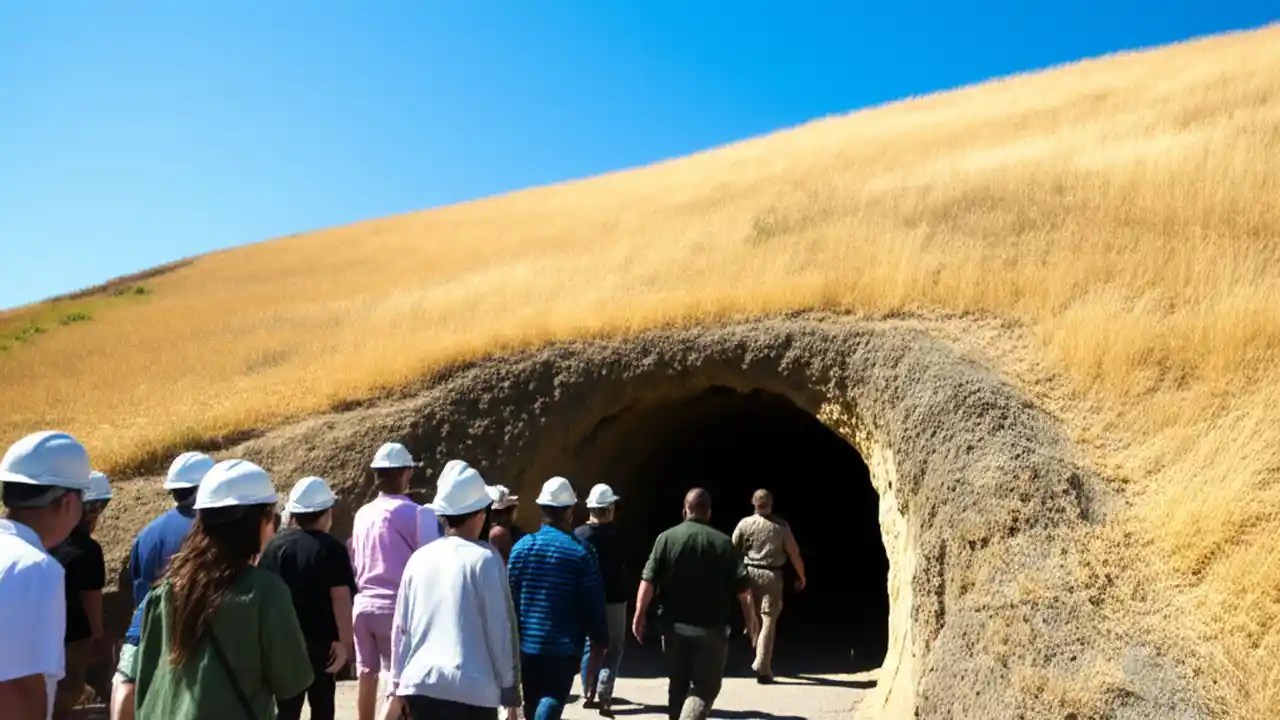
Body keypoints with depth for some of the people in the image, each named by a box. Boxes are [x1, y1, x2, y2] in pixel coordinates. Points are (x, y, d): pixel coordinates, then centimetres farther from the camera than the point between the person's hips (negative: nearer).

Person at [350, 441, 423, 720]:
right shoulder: (412, 512, -11)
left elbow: (355, 563, 16)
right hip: (396, 606, -6)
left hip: (364, 604, 6)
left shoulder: (362, 514, 8)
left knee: (366, 673, 14)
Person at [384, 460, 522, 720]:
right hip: (471, 688, -5)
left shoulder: (420, 558, 8)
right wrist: (510, 692, 1)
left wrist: (396, 688, 18)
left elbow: (402, 627, 11)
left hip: (419, 684, 5)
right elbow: (501, 631, -6)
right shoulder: (484, 559, -6)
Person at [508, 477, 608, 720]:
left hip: (527, 645, 4)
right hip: (563, 648, -3)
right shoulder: (579, 553, -9)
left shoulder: (522, 546, -1)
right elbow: (593, 606, -7)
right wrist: (598, 648, 3)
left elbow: (509, 598, 3)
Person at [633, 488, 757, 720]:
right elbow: (742, 587, -4)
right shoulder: (723, 542, -3)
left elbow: (648, 581, -8)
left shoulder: (666, 538, -2)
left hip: (674, 625, 2)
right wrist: (750, 618, 9)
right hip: (711, 628, -2)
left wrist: (639, 615, -1)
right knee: (705, 687, 5)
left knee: (677, 684, 17)